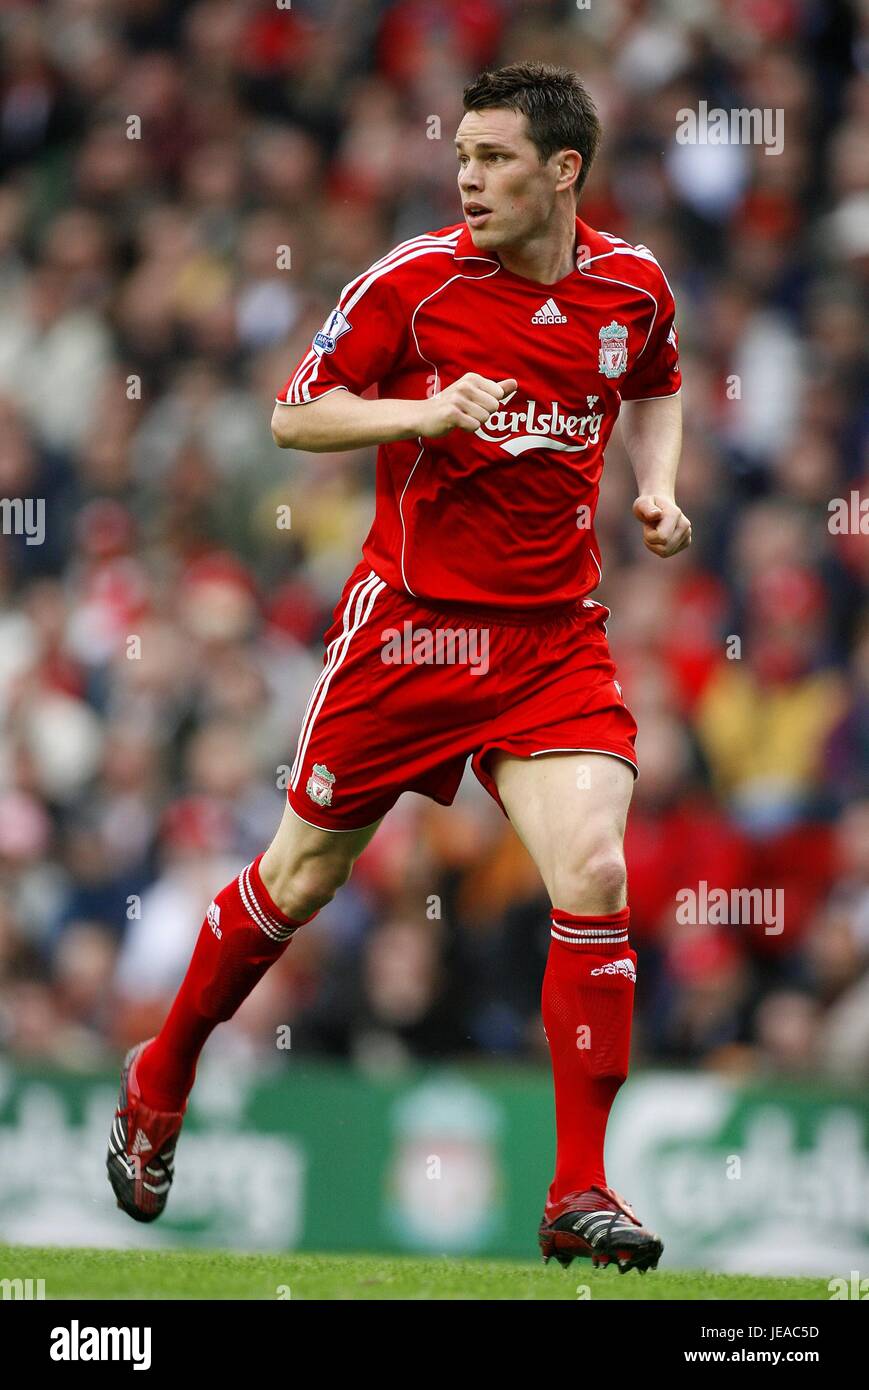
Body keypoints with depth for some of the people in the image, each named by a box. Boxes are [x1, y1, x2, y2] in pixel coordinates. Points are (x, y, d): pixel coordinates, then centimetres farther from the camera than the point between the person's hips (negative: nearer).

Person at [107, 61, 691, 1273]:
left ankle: (580, 1197, -9)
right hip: (413, 618, -2)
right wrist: (426, 413, -20)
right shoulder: (415, 280, -10)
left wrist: (656, 487, 5)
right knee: (302, 878, 8)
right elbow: (294, 417, -5)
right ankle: (160, 1082, 34)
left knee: (593, 874, -16)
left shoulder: (631, 285, 1)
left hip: (555, 629, 2)